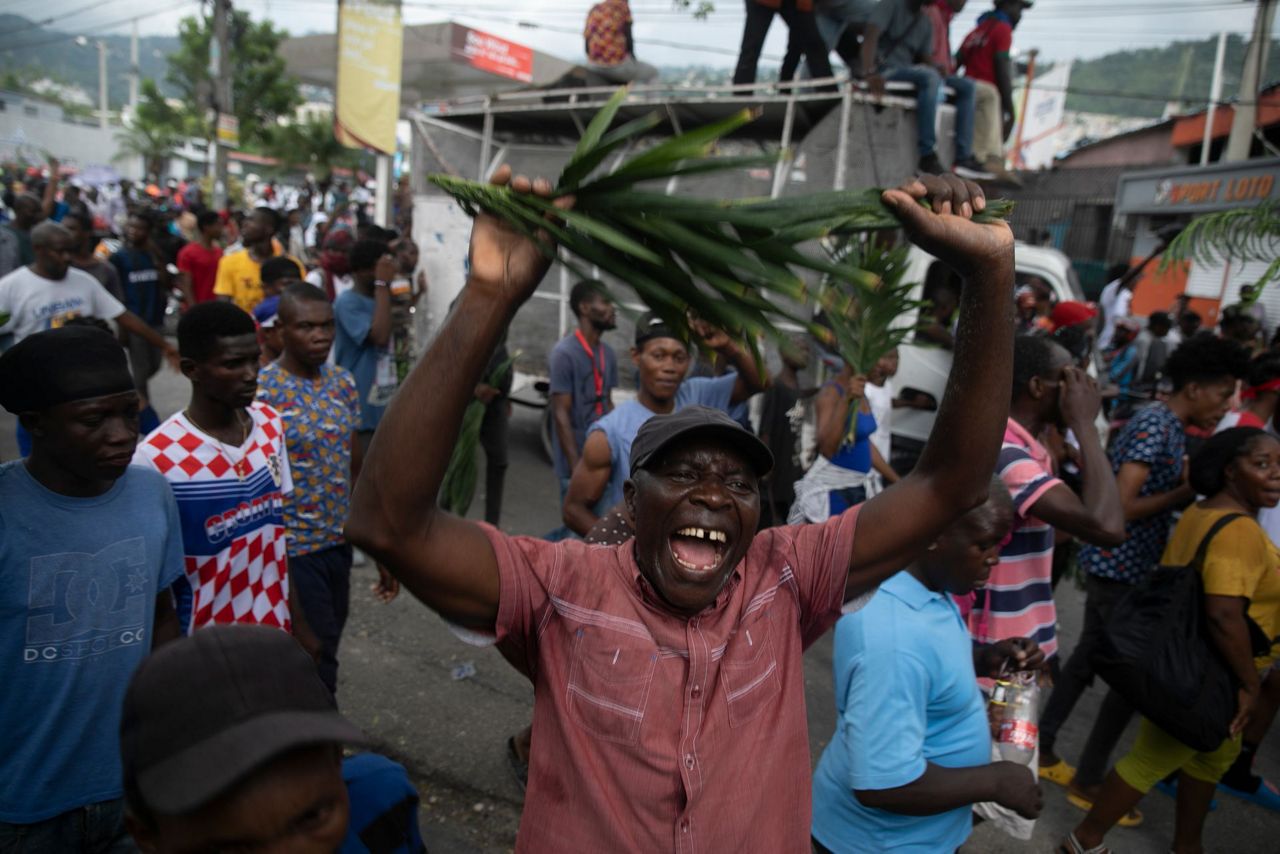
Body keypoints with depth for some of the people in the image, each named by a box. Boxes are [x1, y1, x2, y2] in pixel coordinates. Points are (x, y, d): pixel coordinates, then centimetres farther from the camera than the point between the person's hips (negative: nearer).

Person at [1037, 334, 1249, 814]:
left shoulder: (1168, 425, 11)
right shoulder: (1157, 426, -19)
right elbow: (1121, 506, -24)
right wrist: (1187, 492, -16)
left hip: (1116, 564, 9)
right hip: (1122, 567, -9)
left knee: (1090, 657, 16)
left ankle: (1041, 750, 28)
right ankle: (1088, 782, 15)